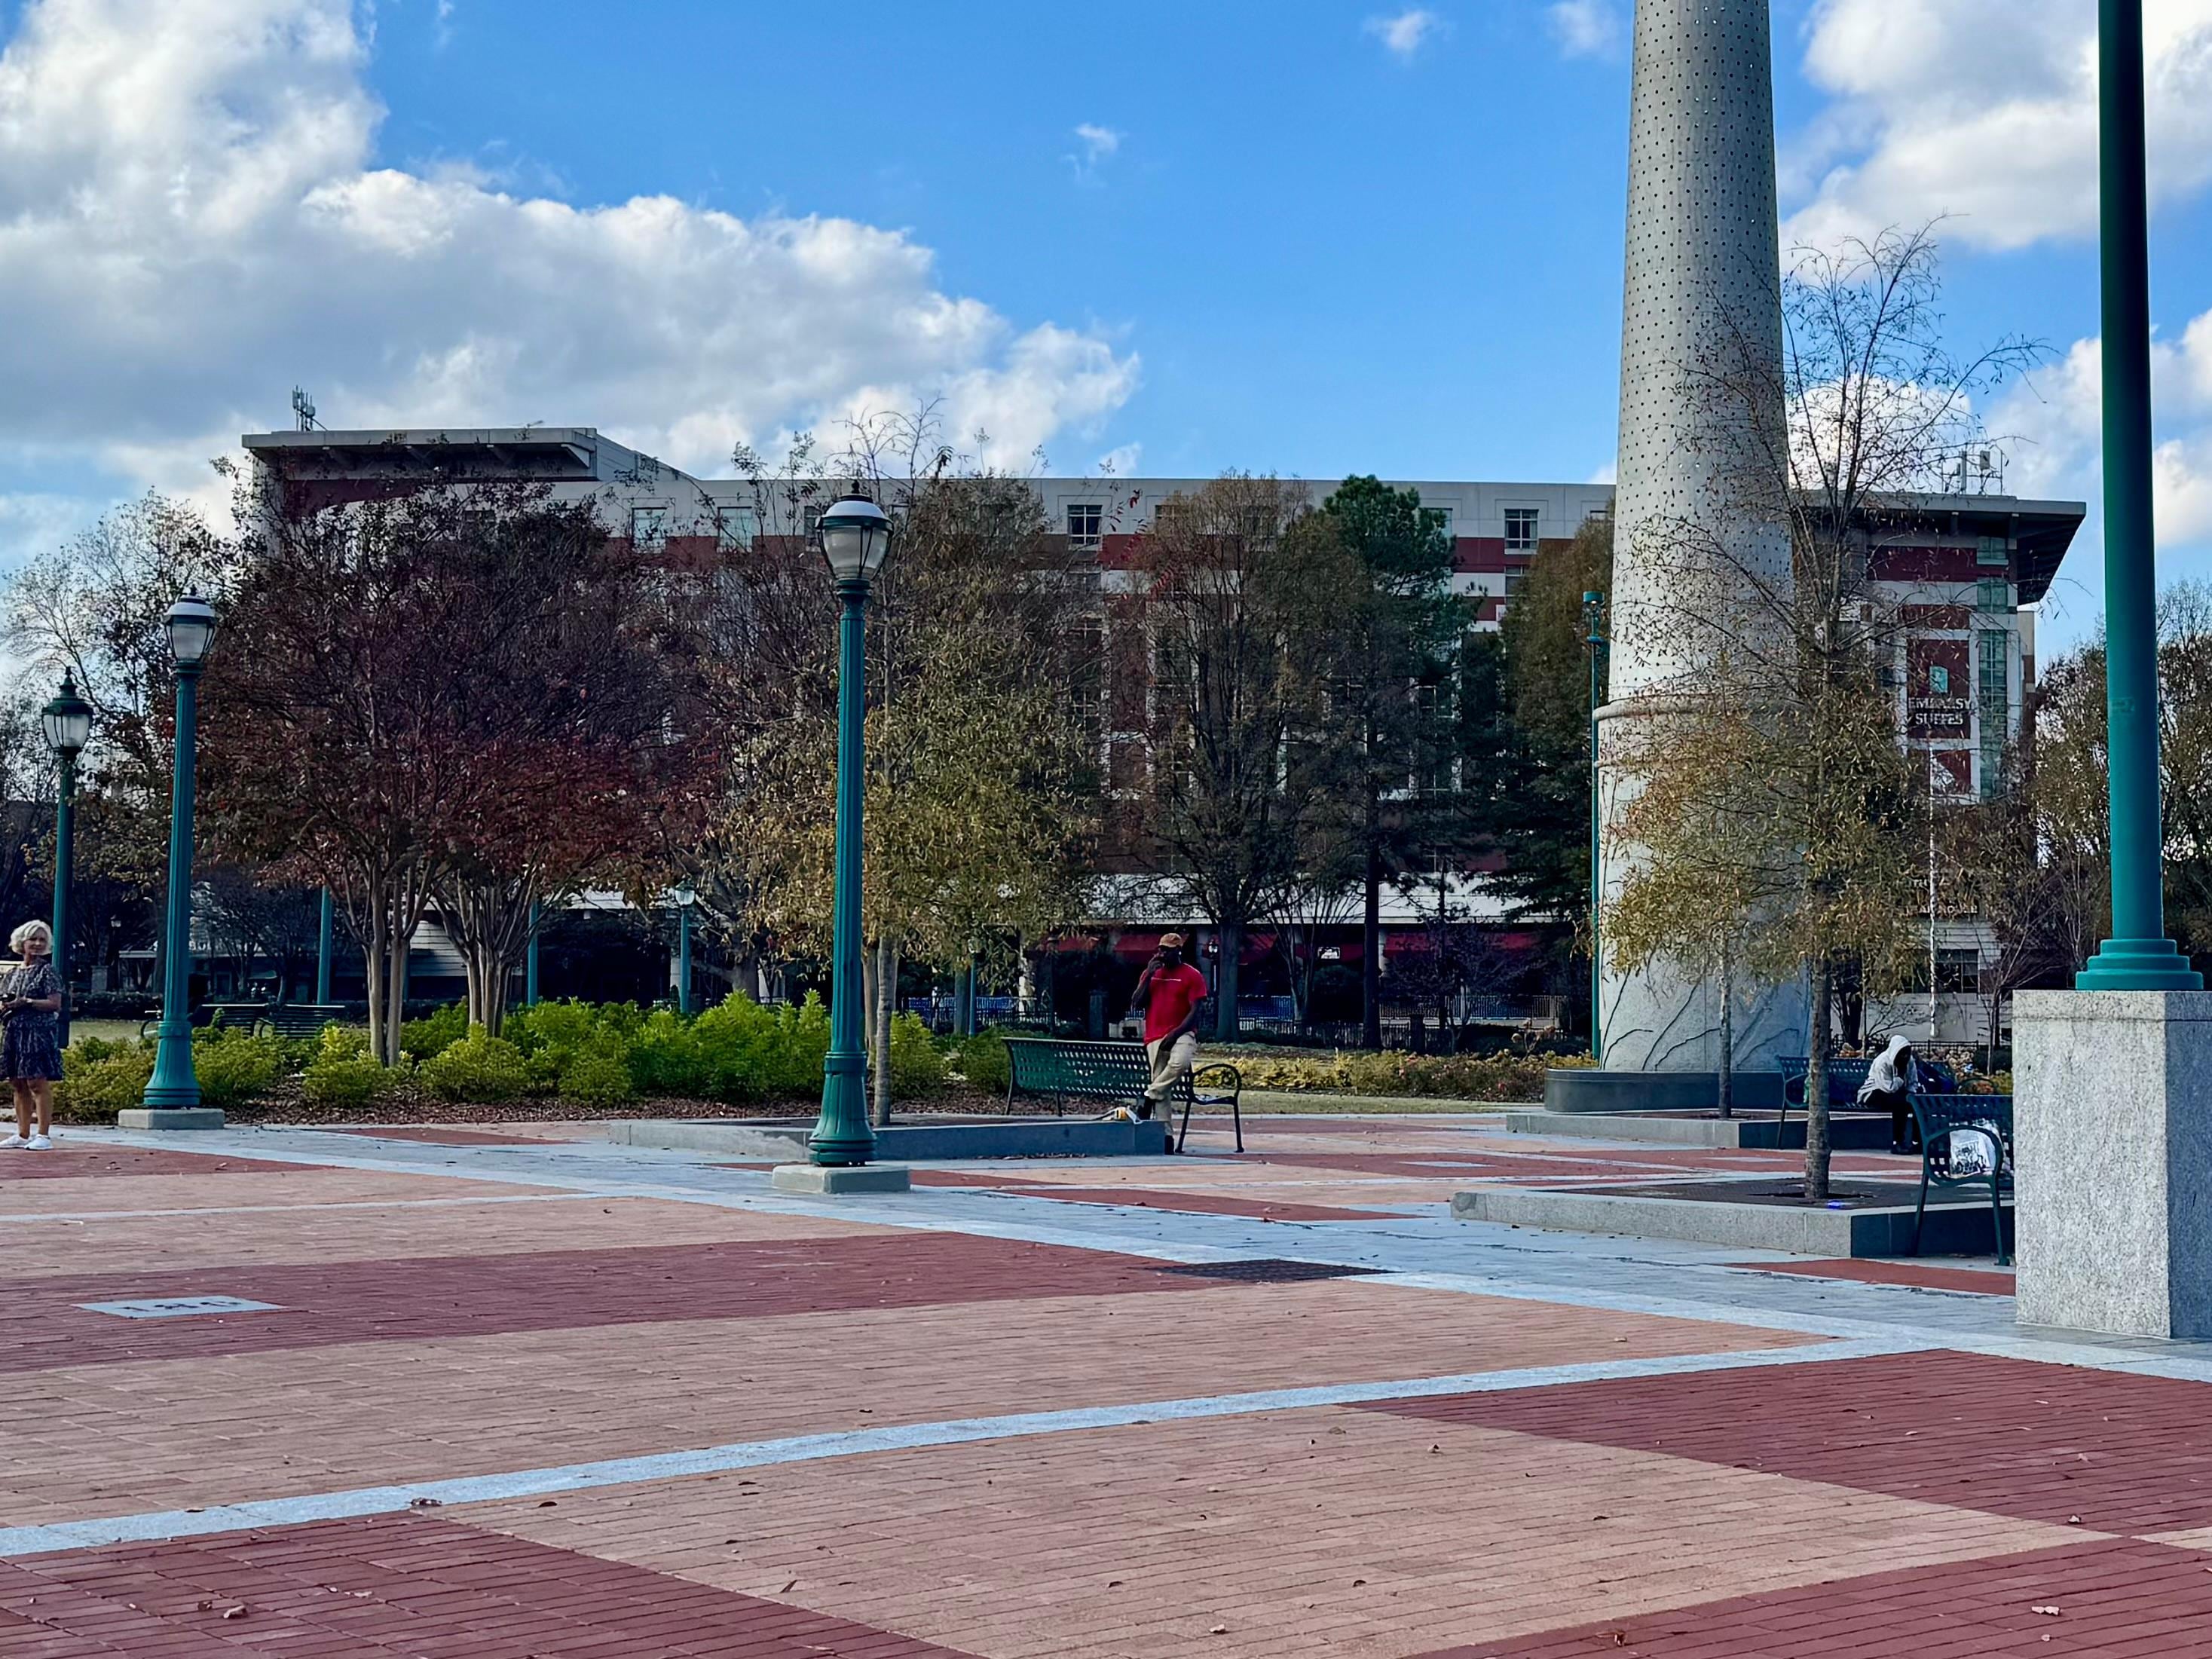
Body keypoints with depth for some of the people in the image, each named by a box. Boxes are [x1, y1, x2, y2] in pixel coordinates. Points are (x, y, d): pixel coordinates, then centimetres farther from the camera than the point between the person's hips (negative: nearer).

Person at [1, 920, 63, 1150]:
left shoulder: (47, 971, -2)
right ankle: (23, 1134, 15)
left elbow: (55, 1004, -10)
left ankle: (43, 1135, -9)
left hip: (39, 1033, -6)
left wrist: (26, 1003, -16)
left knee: (38, 1082, -10)